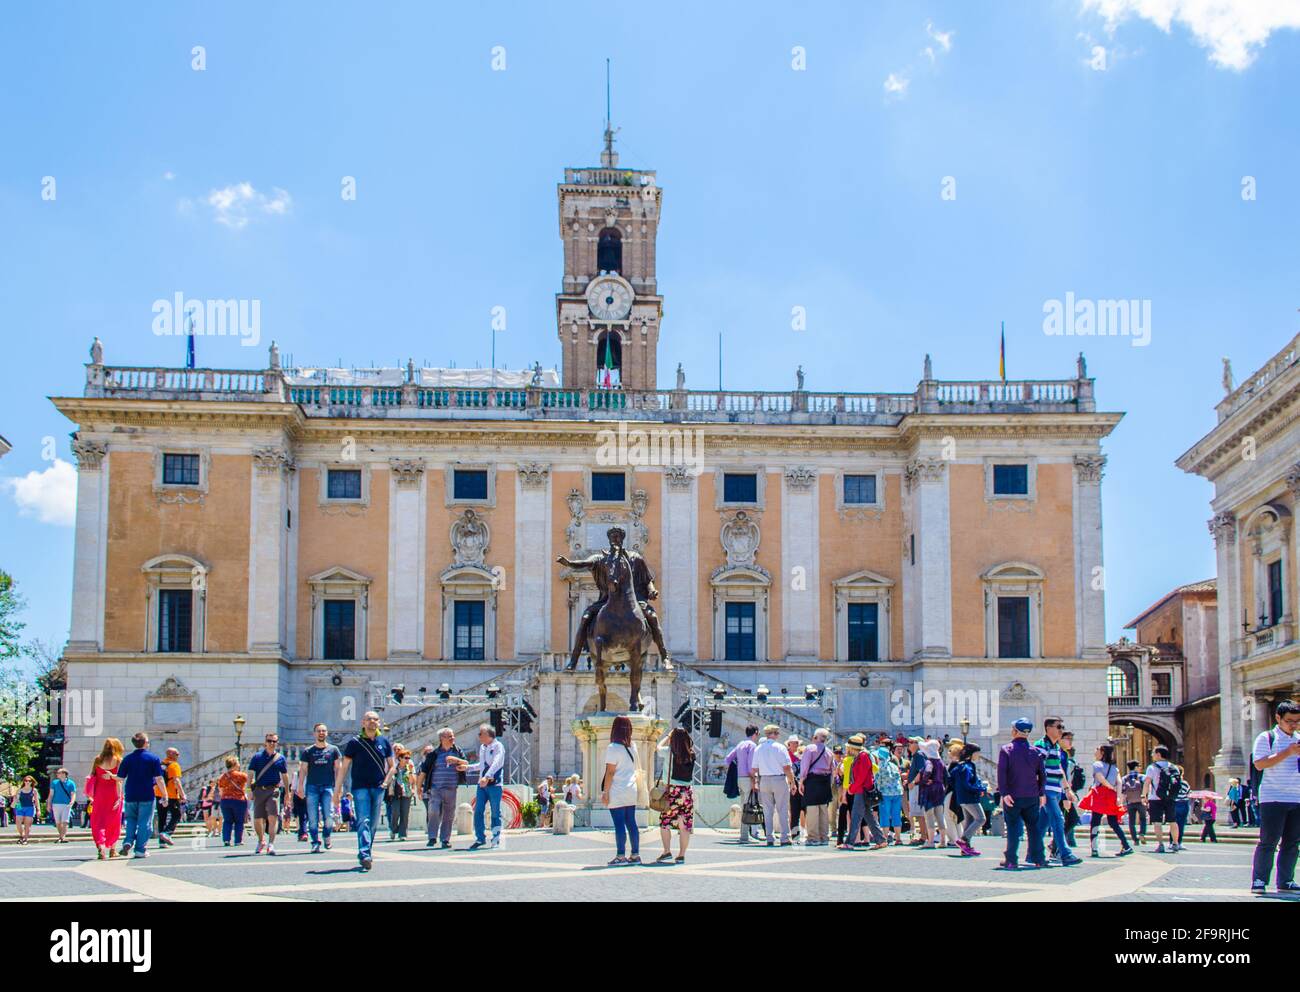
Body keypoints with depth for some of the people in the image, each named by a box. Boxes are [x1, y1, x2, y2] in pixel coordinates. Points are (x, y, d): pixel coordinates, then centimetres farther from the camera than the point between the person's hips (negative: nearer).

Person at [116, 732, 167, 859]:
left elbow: (120, 778, 2)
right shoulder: (153, 758, -3)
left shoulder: (128, 759, 3)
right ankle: (140, 850, 1)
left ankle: (128, 841, -1)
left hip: (130, 796, 2)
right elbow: (159, 779, -7)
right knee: (144, 823, 3)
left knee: (131, 819, 19)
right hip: (147, 796, -2)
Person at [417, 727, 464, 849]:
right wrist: (419, 787, 7)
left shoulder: (458, 752, 10)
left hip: (451, 789, 2)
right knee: (433, 812, -15)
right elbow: (423, 771, 7)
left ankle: (445, 840, 11)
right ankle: (432, 838, -7)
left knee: (449, 816, 4)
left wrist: (456, 760, -18)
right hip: (435, 788, -2)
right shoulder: (434, 754, 3)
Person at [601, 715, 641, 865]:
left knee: (619, 824, -5)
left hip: (617, 793, -7)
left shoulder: (613, 748, -11)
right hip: (631, 791, 7)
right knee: (631, 823, 9)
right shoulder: (632, 747, 10)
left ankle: (620, 856, -6)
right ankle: (635, 855, 11)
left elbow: (610, 772, -13)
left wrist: (605, 792, -10)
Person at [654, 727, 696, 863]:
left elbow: (658, 747, 16)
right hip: (687, 791, 3)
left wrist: (668, 736, 27)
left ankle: (667, 852, 2)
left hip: (673, 791, -3)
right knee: (685, 825, 6)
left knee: (664, 822, 8)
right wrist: (683, 736, 26)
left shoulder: (669, 751, -6)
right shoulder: (691, 754, 2)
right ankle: (681, 855, 7)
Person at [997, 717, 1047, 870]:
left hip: (1012, 796, -3)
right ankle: (1039, 859, 11)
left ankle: (1011, 860, 1)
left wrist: (1004, 793, -16)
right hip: (1032, 796, 3)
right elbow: (1042, 774, 9)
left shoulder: (1006, 750, -6)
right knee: (1033, 827, 10)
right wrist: (1042, 793, 17)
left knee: (1013, 828, 1)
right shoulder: (1036, 751, 5)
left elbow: (1002, 773, -14)